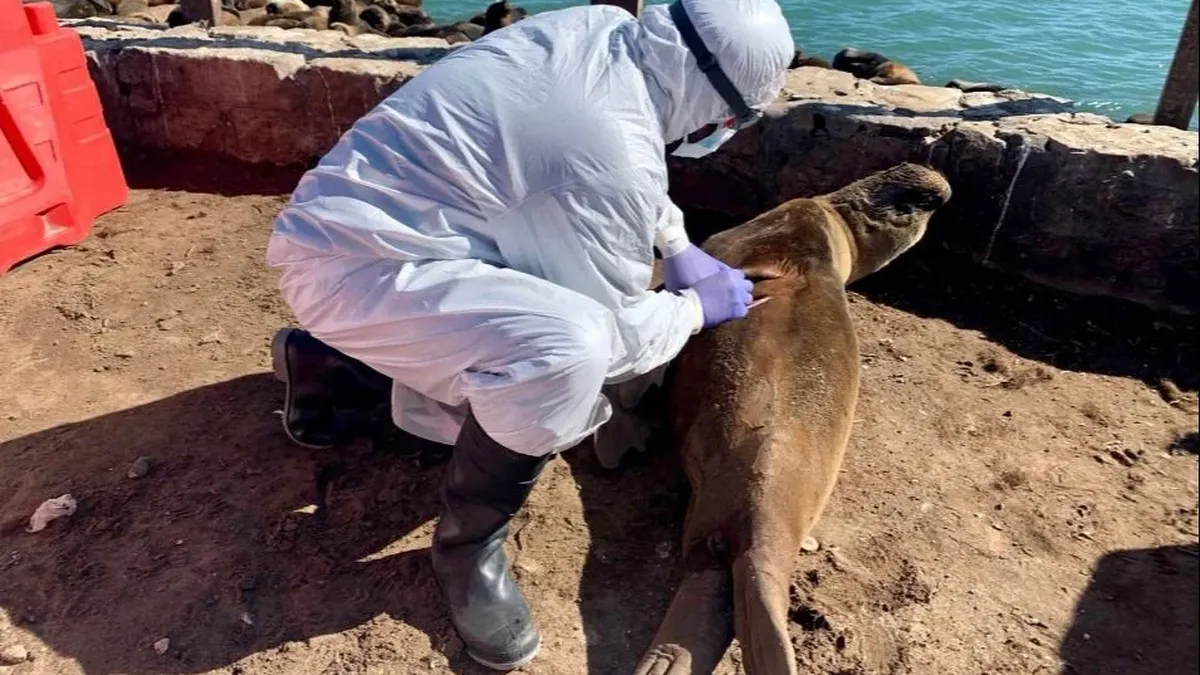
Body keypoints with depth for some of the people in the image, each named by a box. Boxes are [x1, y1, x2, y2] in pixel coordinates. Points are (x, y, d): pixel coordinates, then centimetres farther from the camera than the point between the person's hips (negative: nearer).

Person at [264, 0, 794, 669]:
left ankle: (327, 362, 25)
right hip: (351, 263, -10)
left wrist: (679, 244, 18)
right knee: (568, 351, -32)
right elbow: (615, 339, -14)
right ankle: (469, 546, -6)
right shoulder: (615, 154, -26)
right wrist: (697, 309, 3)